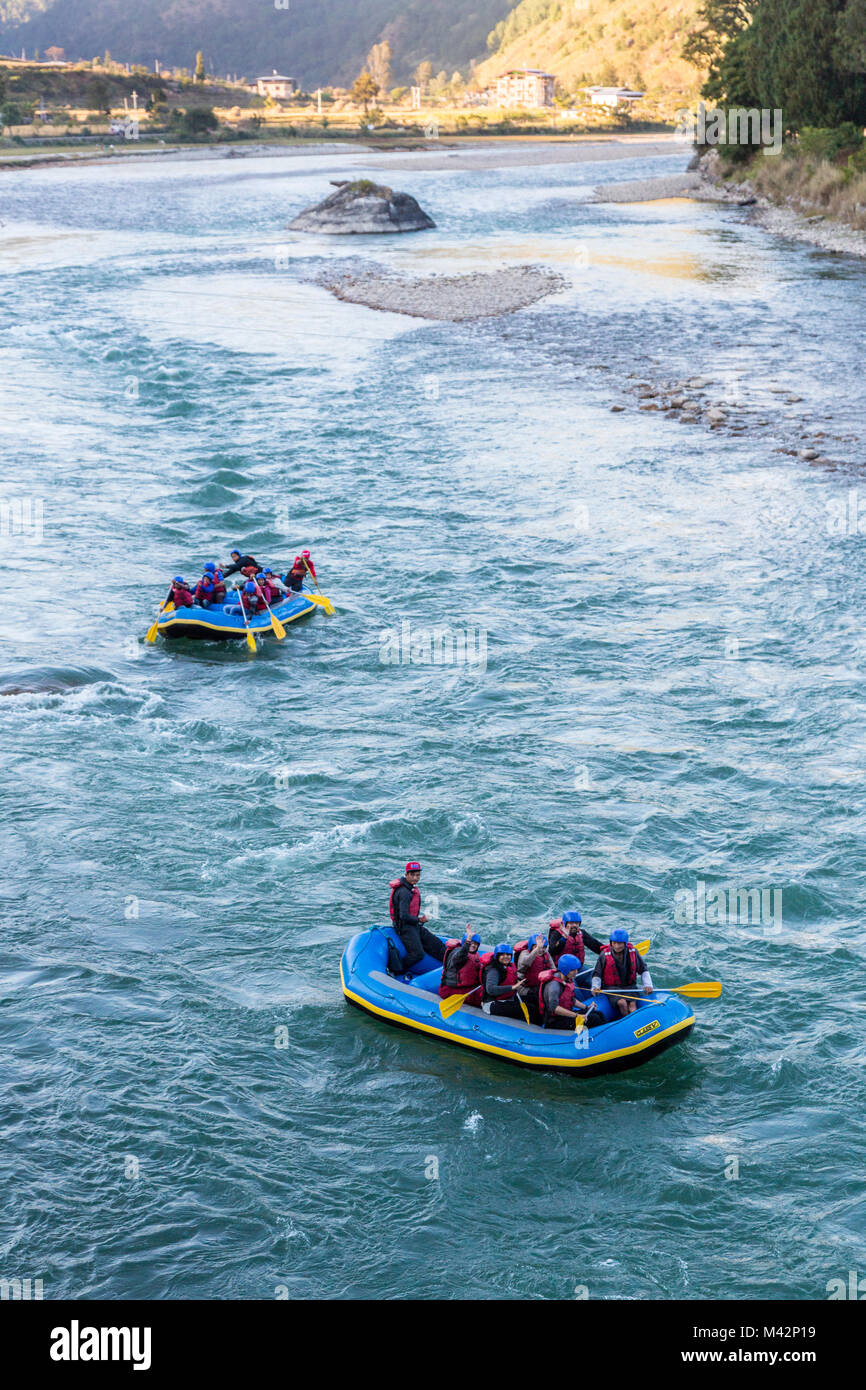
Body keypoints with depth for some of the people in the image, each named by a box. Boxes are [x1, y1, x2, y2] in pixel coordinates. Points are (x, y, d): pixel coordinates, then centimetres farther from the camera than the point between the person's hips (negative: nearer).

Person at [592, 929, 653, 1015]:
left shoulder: (632, 952, 0)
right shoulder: (605, 955, -7)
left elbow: (643, 970, 10)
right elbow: (597, 974, 2)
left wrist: (647, 985, -2)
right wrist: (595, 987, -15)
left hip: (629, 986, 2)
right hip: (611, 987, -2)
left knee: (632, 1004, -26)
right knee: (622, 1003, -30)